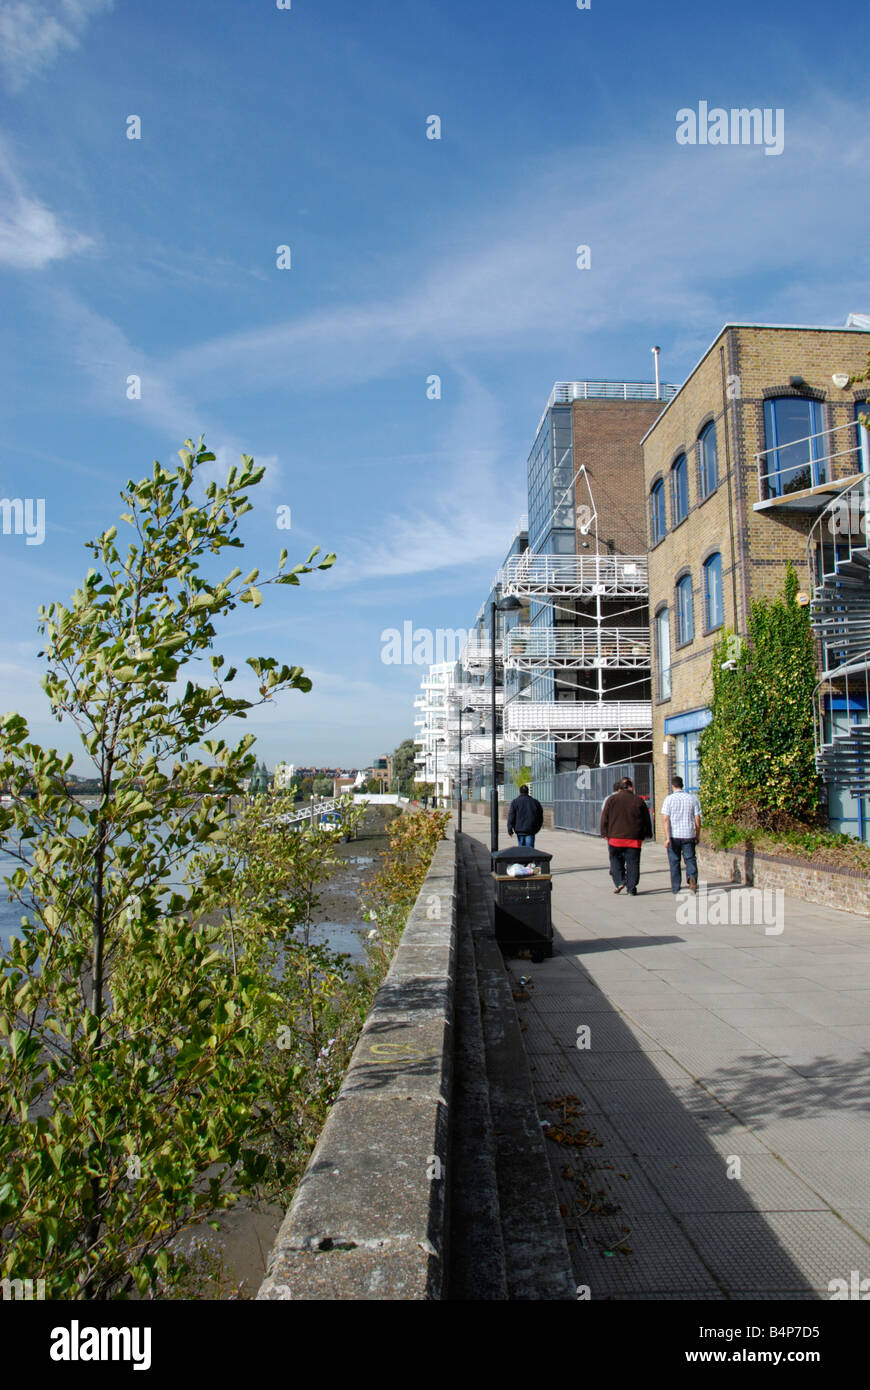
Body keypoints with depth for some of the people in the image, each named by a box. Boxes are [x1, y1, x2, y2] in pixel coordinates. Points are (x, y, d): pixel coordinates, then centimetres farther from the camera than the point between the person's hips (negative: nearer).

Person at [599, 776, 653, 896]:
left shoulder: (611, 800, 2)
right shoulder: (639, 801, 3)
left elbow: (604, 818, 2)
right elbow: (647, 820, 9)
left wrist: (604, 833, 9)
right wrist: (647, 834, 19)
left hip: (615, 837, 0)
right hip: (634, 838, 0)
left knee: (615, 859, 15)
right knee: (632, 862, 4)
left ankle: (619, 881, 0)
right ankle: (632, 889, 3)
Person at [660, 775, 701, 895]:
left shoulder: (669, 799, -4)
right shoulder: (692, 798, 3)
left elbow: (665, 819, -12)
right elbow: (697, 819, 3)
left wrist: (667, 838, -12)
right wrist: (698, 835, 14)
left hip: (673, 836, -1)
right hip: (688, 835, 1)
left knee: (675, 862, 9)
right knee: (690, 859, 8)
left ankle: (676, 887, 12)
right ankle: (692, 877, -19)